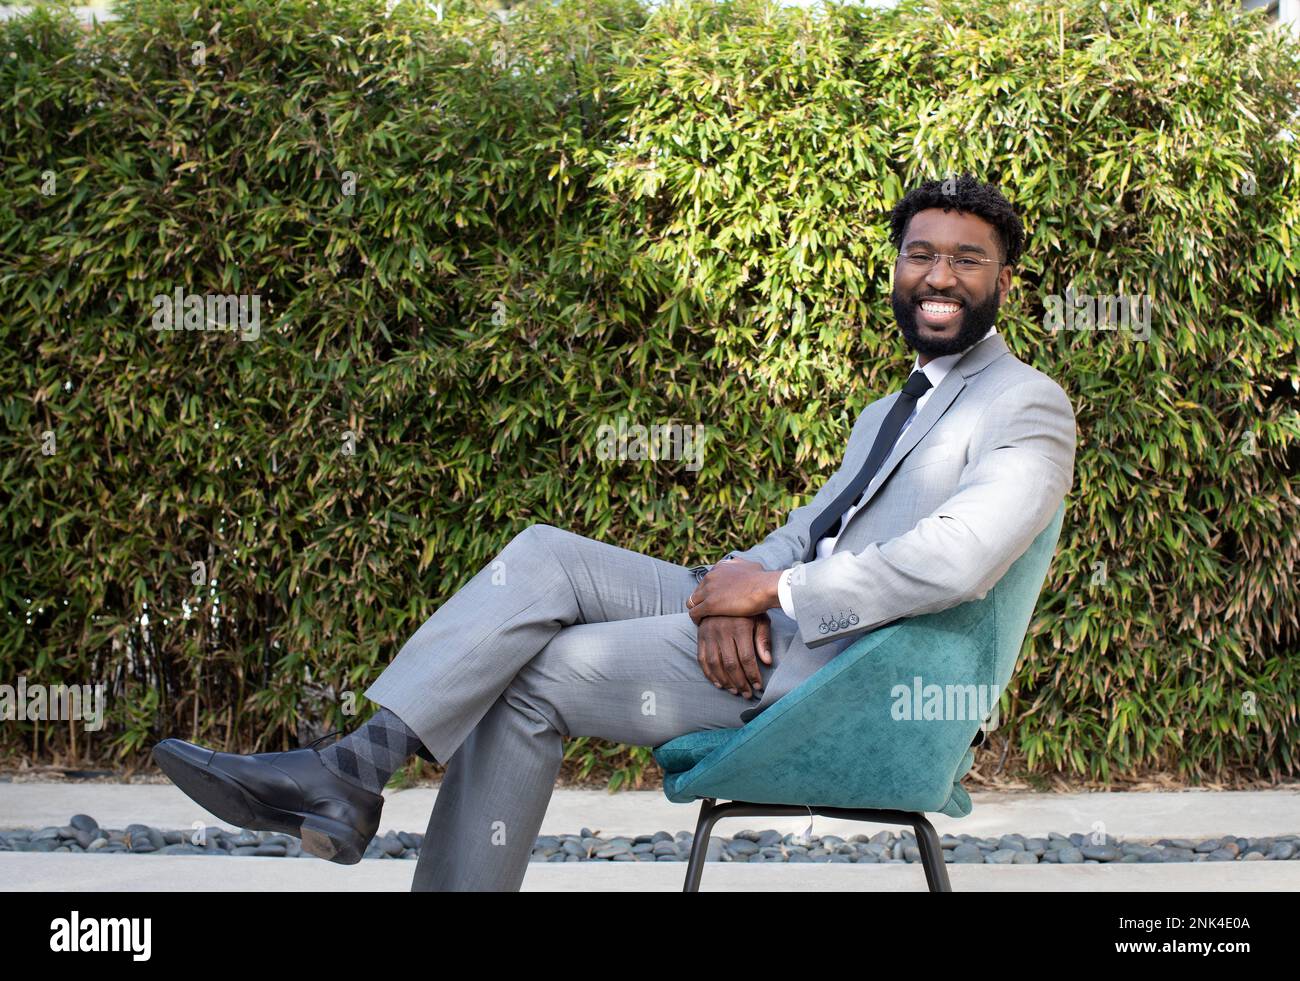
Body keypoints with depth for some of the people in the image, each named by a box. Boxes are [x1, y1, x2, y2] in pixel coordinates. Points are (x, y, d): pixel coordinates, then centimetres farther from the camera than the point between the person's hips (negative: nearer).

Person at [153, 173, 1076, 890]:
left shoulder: (1027, 406, -3)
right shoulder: (887, 414, 28)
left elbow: (952, 565, -20)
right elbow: (808, 531, 16)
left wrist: (772, 587, -15)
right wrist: (736, 584, -8)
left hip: (844, 661, -8)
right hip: (773, 622, 8)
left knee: (539, 673, -15)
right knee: (544, 558, -11)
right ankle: (353, 770, -19)